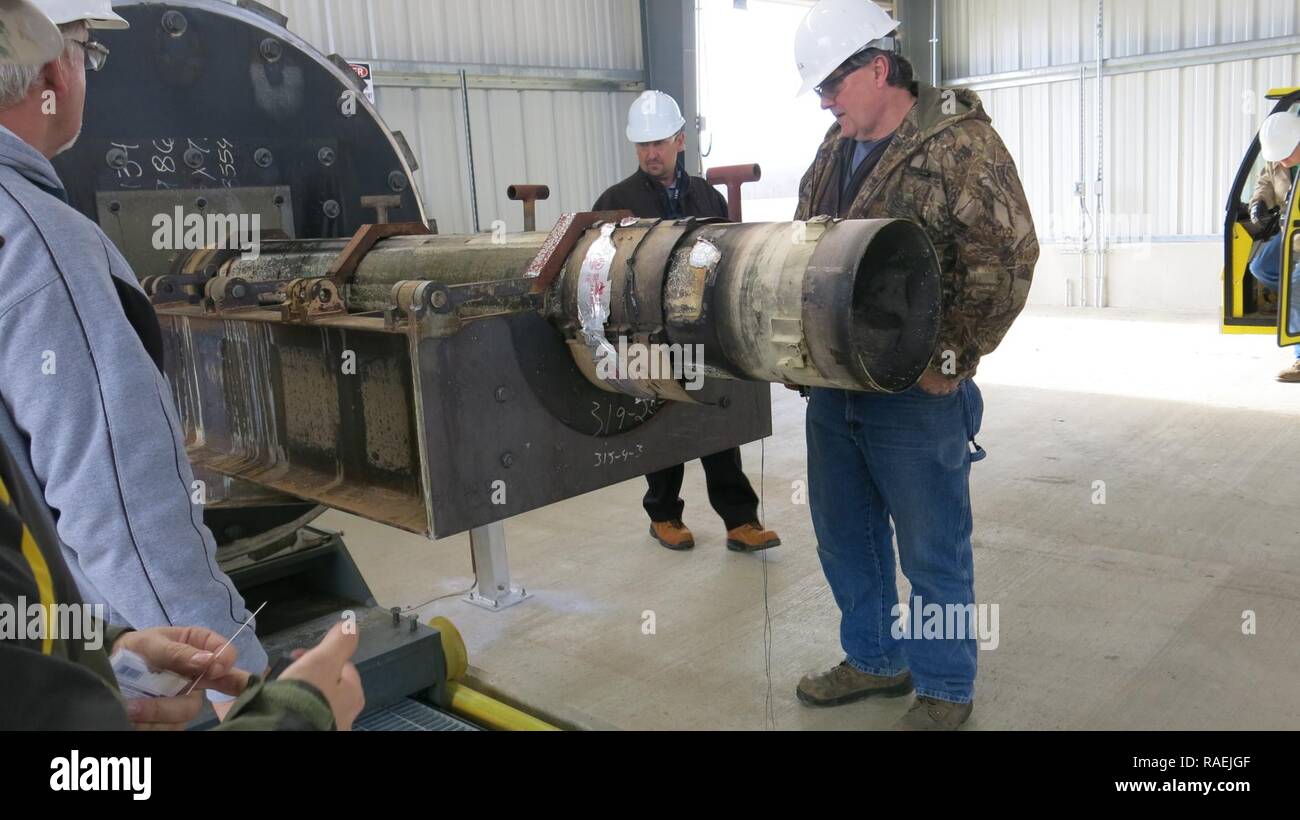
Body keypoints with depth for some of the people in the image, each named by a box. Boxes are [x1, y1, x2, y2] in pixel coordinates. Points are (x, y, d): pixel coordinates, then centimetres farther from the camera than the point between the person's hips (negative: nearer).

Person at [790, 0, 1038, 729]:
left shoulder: (959, 141, -12)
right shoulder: (835, 151, 12)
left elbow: (1006, 256, -17)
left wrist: (951, 360, -18)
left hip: (913, 390, -7)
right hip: (833, 382, 8)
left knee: (932, 549, 6)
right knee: (845, 534, 18)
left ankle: (945, 690, 25)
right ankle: (874, 659, 37)